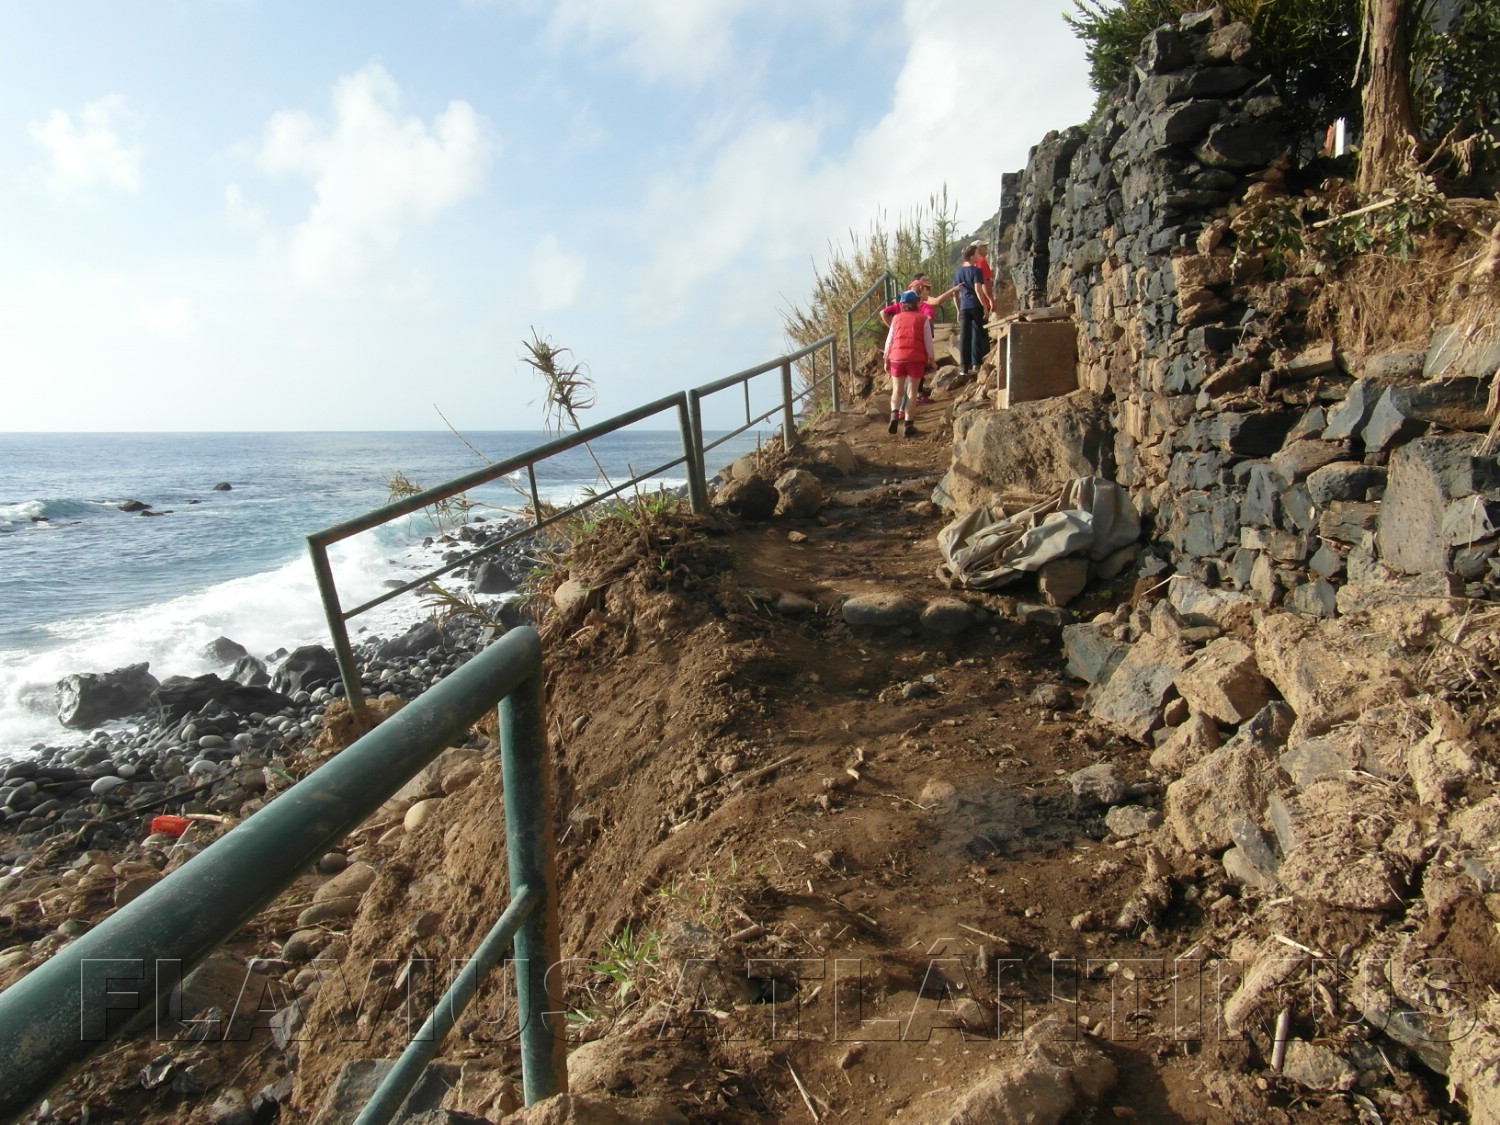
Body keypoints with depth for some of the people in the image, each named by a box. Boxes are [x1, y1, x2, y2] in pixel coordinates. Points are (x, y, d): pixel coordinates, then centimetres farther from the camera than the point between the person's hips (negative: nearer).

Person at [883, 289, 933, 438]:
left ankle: (894, 416, -13)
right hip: (916, 358, -2)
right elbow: (928, 342, 3)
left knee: (897, 390, 11)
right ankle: (908, 423, 1)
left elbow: (889, 340, 10)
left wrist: (886, 360, 17)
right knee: (911, 391, 5)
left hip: (897, 357, 2)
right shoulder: (923, 319, 3)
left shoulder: (896, 318, 10)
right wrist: (932, 359, 13)